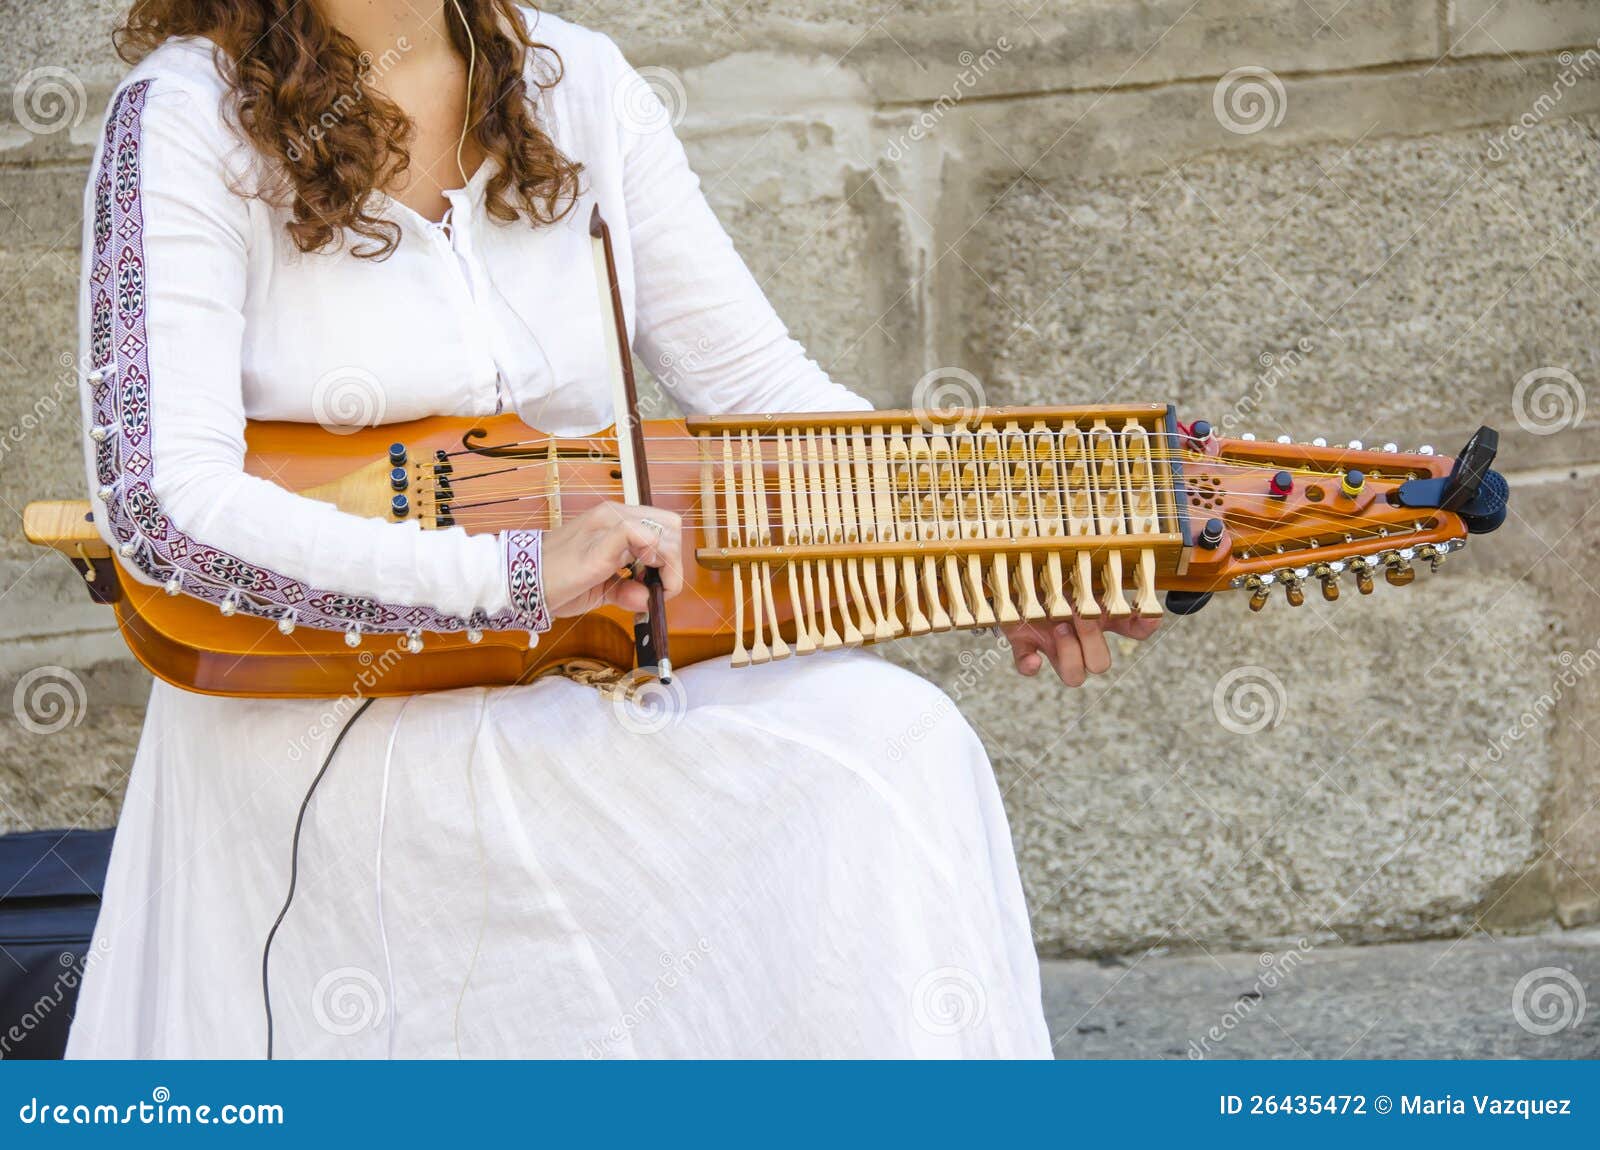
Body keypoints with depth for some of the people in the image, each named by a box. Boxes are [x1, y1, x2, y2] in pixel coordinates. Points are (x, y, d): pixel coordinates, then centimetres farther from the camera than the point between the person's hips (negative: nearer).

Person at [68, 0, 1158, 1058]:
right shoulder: (190, 111, -10)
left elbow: (760, 382, 6)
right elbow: (162, 504, -20)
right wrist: (516, 575, -29)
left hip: (570, 689, 6)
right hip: (319, 732, -5)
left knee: (891, 732, -22)